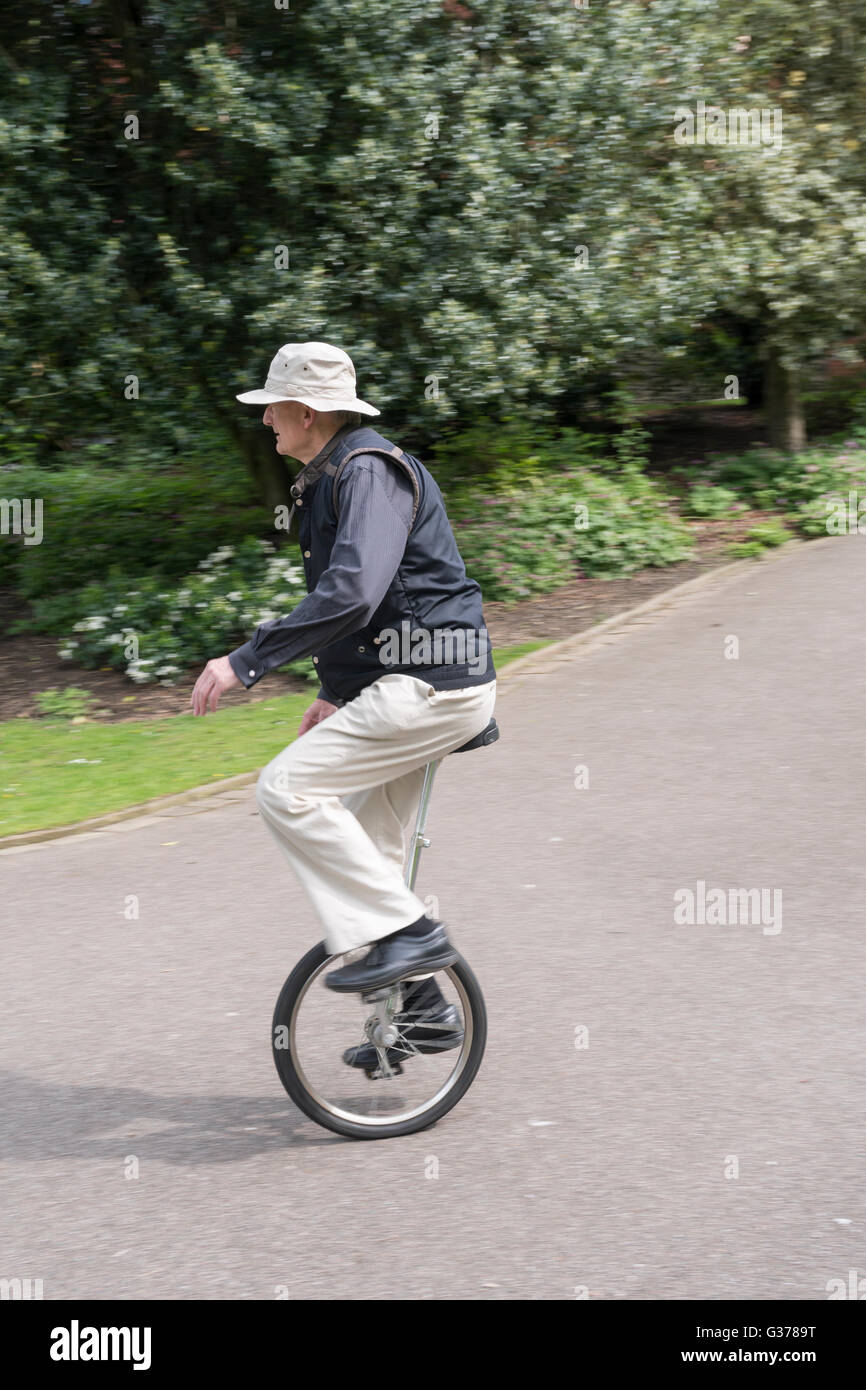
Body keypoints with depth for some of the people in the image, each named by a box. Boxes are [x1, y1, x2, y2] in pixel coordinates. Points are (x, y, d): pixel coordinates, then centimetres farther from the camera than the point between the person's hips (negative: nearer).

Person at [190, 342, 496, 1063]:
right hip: (411, 682, 11)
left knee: (287, 788, -17)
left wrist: (246, 663, -27)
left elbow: (352, 592, -30)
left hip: (430, 685, -11)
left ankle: (407, 931, -12)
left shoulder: (370, 470, -16)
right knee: (366, 853, 14)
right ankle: (424, 1009, 25)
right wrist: (334, 692, 26)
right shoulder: (328, 480, 17)